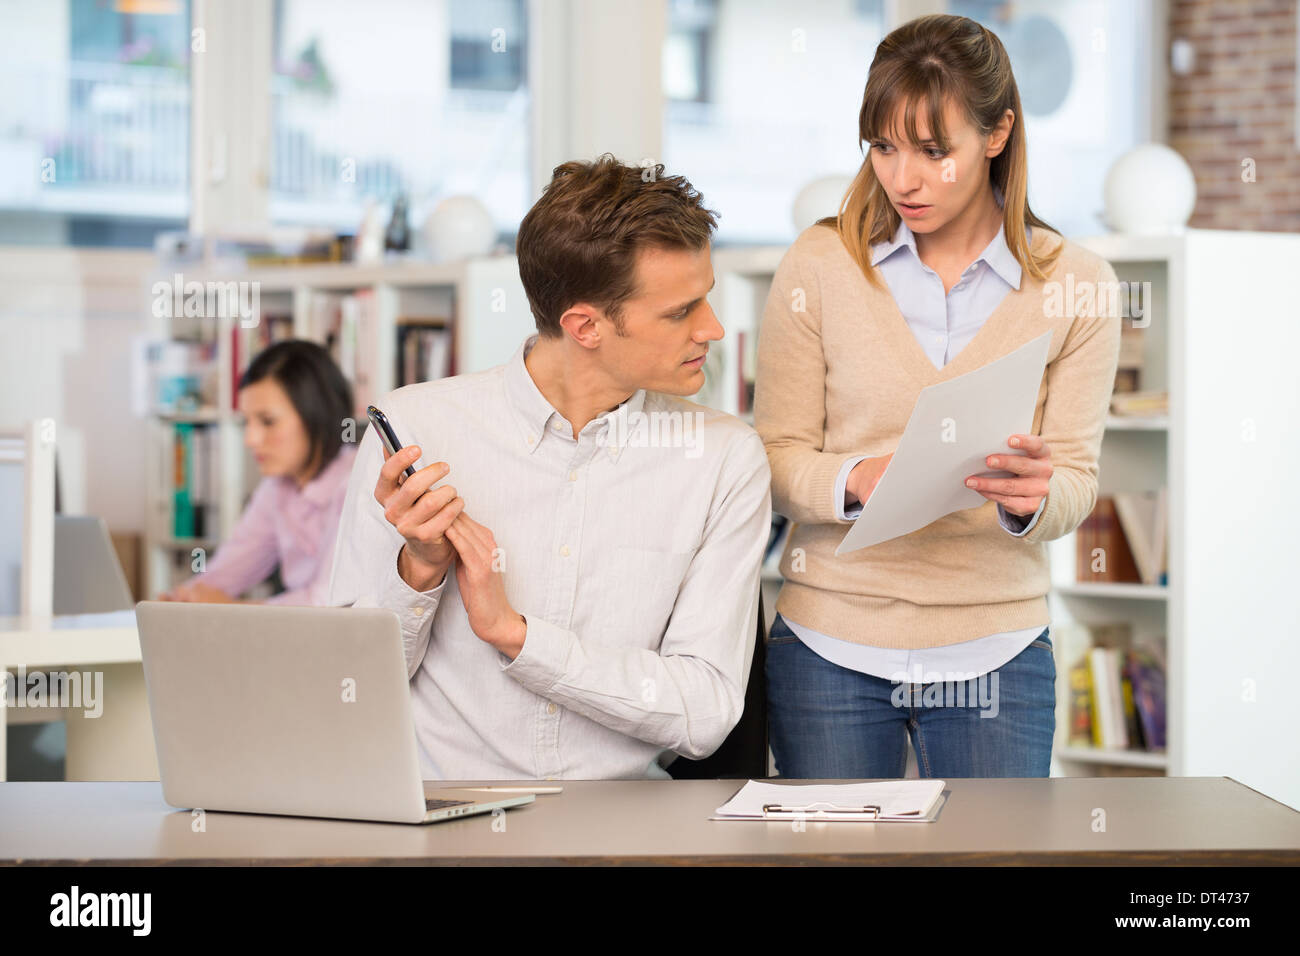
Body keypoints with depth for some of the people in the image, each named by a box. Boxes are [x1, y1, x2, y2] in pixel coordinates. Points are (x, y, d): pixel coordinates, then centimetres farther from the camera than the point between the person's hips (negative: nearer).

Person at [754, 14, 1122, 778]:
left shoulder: (1077, 284, 0)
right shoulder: (820, 264, -1)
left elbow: (1076, 481, 0)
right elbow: (776, 458, 0)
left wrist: (1032, 496, -24)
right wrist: (857, 481, -22)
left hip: (996, 655, 0)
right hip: (831, 649, 0)